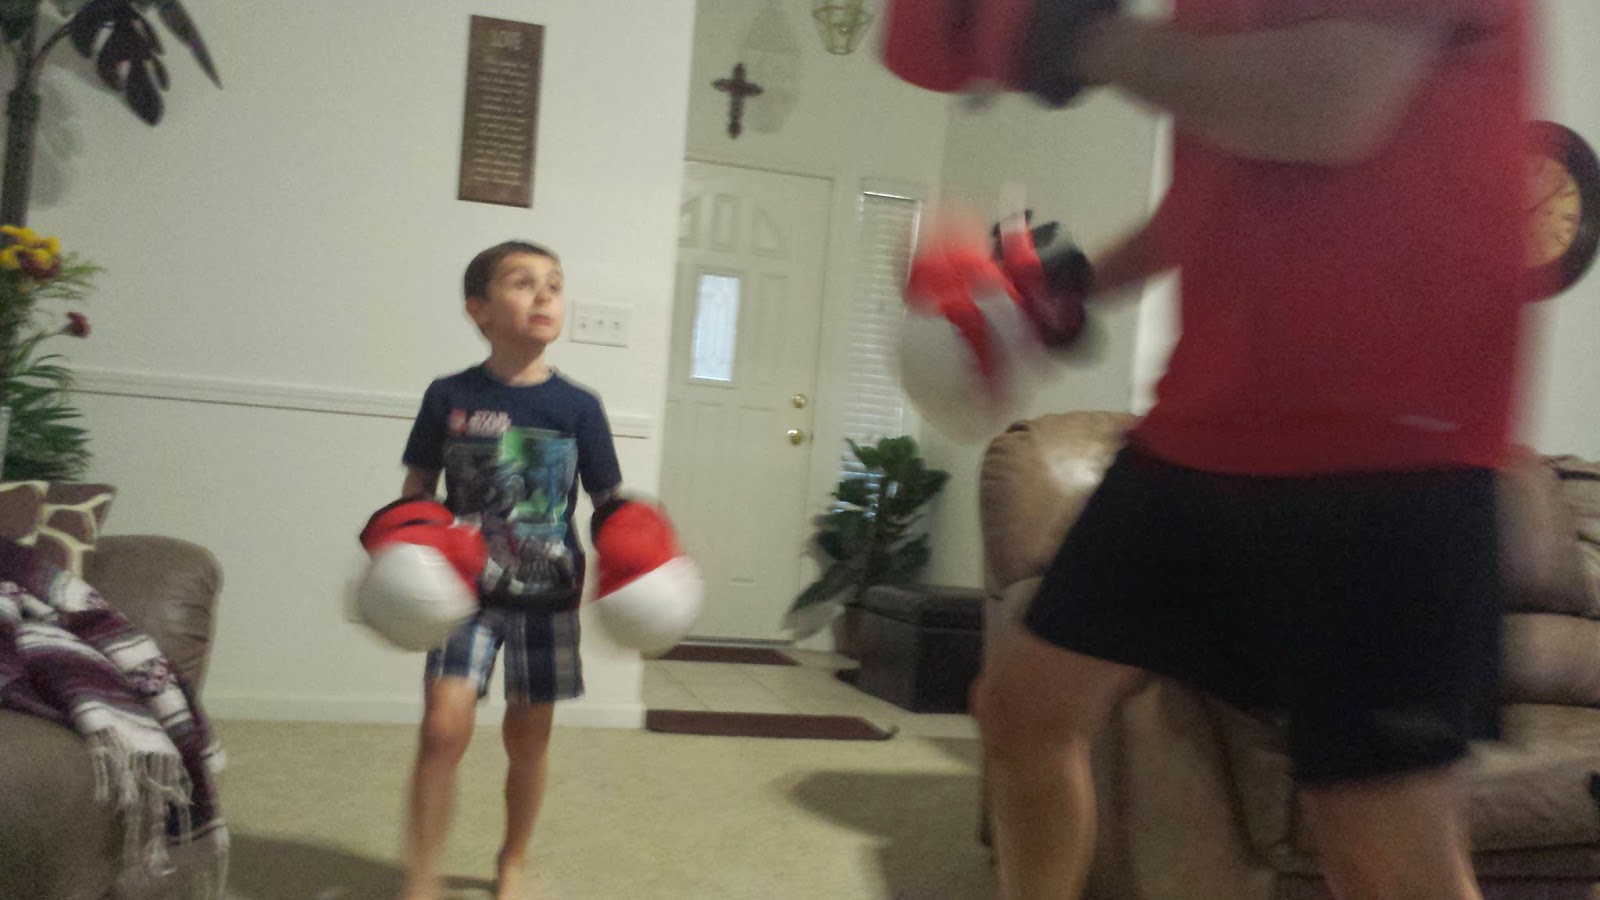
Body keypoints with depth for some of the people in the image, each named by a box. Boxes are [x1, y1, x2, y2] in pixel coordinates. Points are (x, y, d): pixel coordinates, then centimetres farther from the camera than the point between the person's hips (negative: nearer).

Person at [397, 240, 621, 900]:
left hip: (548, 595, 1)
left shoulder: (579, 408, -3)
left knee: (529, 736, 12)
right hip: (469, 590, -1)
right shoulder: (449, 398, -4)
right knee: (444, 727, -14)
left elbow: (611, 505, 1)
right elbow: (417, 491, 4)